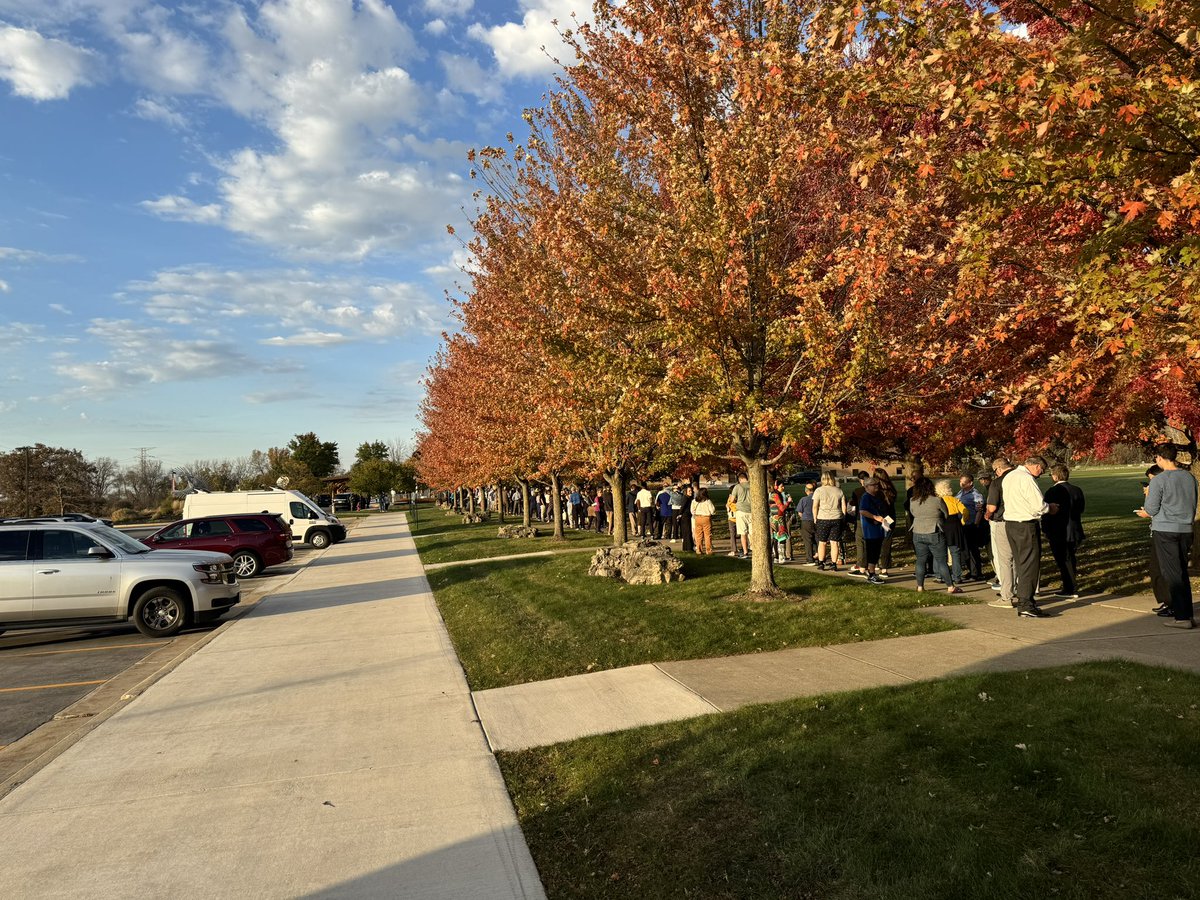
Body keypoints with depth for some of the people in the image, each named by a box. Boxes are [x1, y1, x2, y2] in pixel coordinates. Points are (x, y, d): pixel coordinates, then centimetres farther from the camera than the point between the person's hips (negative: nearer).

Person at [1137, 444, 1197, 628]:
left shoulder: (1159, 480, -13)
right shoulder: (1189, 477, 6)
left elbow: (1151, 509, -11)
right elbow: (1193, 505, 15)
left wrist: (1145, 513, 11)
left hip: (1164, 530, -6)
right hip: (1185, 530, 6)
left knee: (1172, 574, -2)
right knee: (1183, 573, 14)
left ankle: (1182, 617, -3)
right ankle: (1188, 613, 18)